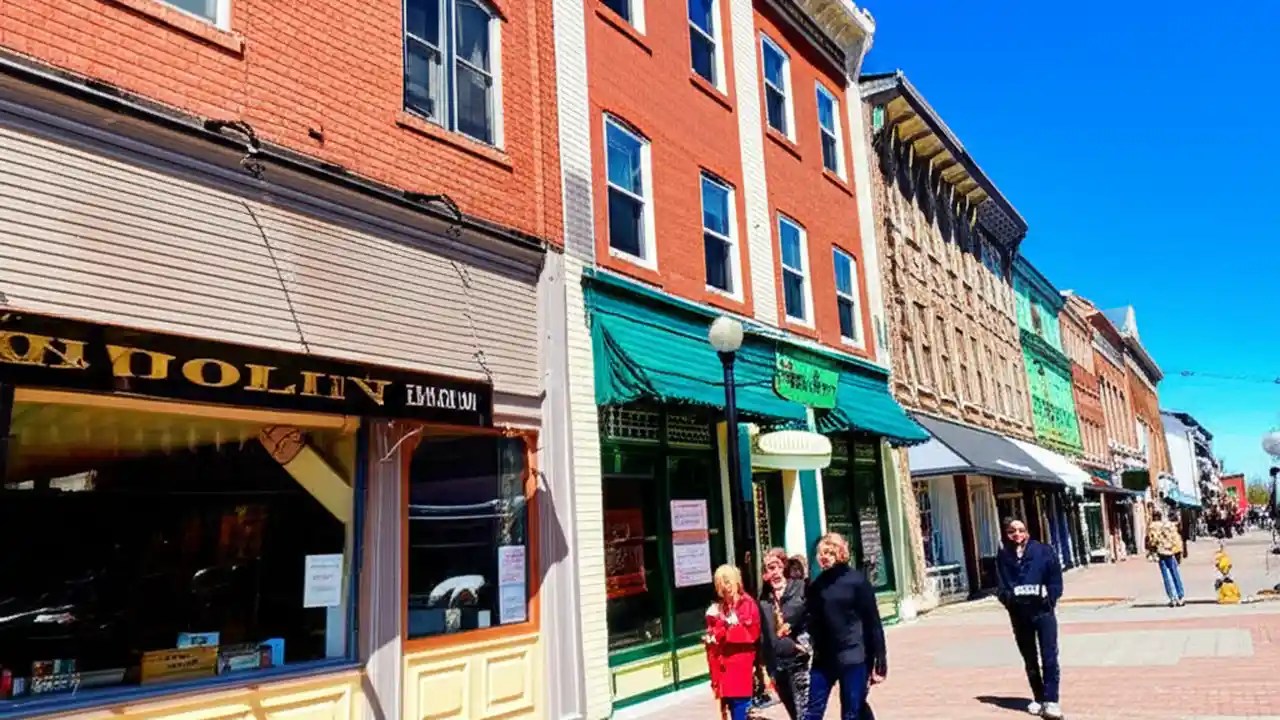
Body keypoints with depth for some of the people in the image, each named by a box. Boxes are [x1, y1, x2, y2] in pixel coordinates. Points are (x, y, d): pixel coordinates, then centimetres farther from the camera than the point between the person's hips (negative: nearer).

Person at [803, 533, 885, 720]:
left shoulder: (856, 580, -7)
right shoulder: (816, 585, 6)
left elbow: (872, 622, -7)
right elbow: (812, 621, 11)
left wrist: (879, 660, -9)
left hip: (853, 657, -4)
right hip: (824, 658, 4)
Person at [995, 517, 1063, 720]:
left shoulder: (1043, 551, -4)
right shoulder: (1003, 556, 2)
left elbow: (1055, 579, -3)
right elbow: (1000, 584, 4)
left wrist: (1049, 598, -12)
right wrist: (1008, 598, -12)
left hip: (1042, 611, -3)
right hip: (1018, 613, 3)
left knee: (1049, 657, -7)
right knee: (1029, 659, 14)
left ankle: (1051, 701, -2)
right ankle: (1039, 698, 27)